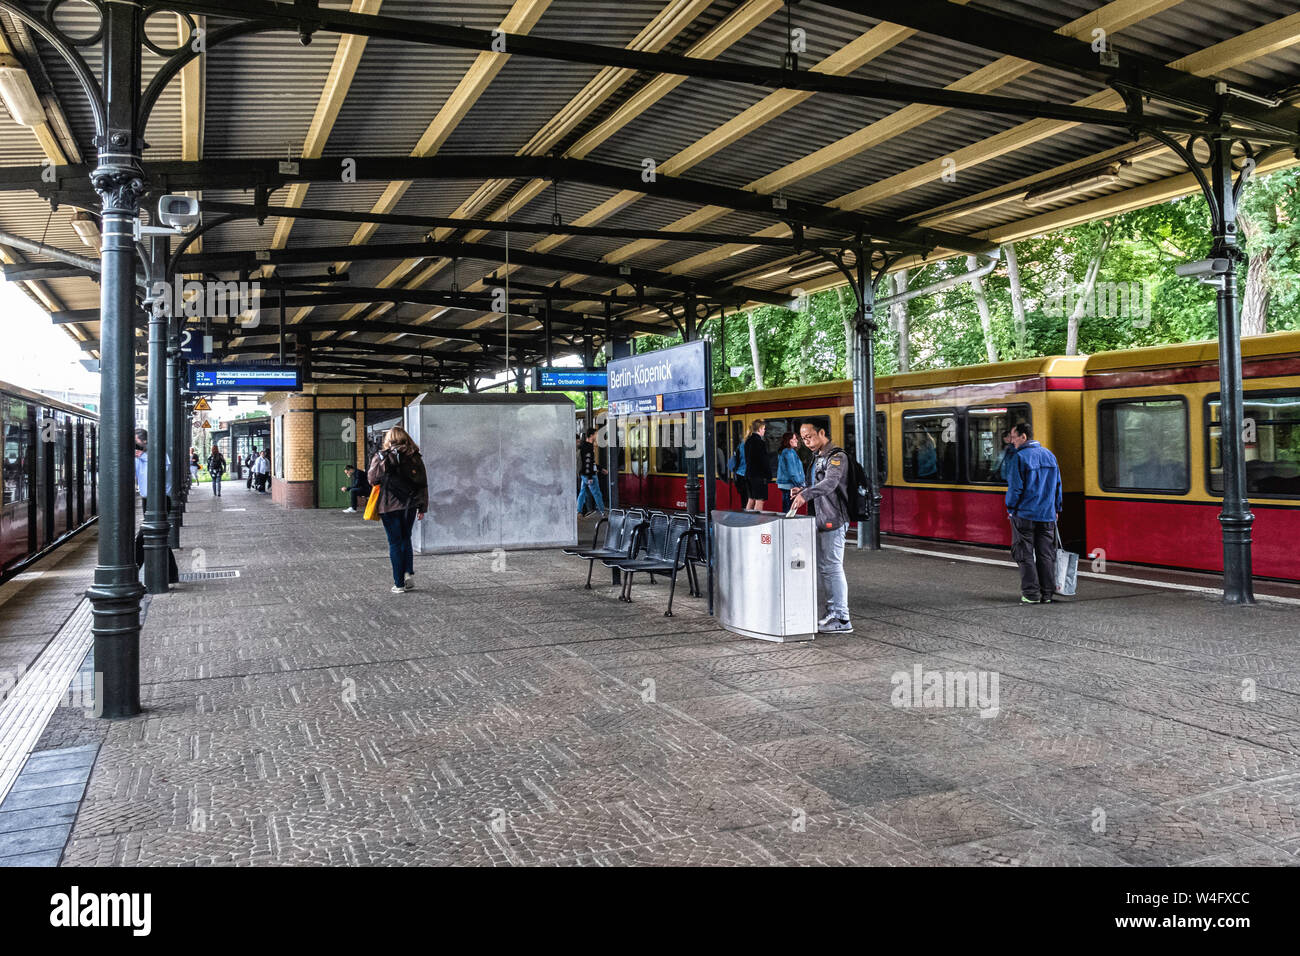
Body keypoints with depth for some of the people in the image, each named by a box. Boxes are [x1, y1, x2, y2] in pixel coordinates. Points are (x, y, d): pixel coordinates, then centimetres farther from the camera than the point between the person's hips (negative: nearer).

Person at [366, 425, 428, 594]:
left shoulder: (381, 457, -6)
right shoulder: (415, 457, 2)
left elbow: (372, 479, 1)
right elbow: (423, 484, 3)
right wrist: (422, 507, 9)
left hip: (389, 505, -2)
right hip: (410, 504, 3)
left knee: (395, 543, 4)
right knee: (406, 538, 20)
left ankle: (399, 583, 5)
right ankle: (409, 571, 3)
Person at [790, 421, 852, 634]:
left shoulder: (837, 456, -12)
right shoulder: (818, 457, 18)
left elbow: (829, 483, -29)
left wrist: (806, 494, -42)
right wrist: (803, 490, 7)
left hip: (834, 520, -10)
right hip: (821, 520, 10)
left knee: (832, 567, -9)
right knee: (822, 567, 14)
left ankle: (842, 620, -4)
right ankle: (833, 613, 23)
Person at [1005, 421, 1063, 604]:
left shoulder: (1020, 457, -12)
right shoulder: (1050, 455, 9)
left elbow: (1015, 486, -13)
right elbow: (1057, 484, 13)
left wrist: (1011, 508, -1)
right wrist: (1056, 509, 20)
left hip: (1024, 515, -6)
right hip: (1047, 515, 6)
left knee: (1025, 555, 2)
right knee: (1046, 554, 10)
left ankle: (1031, 594, 0)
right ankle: (1047, 593, 13)